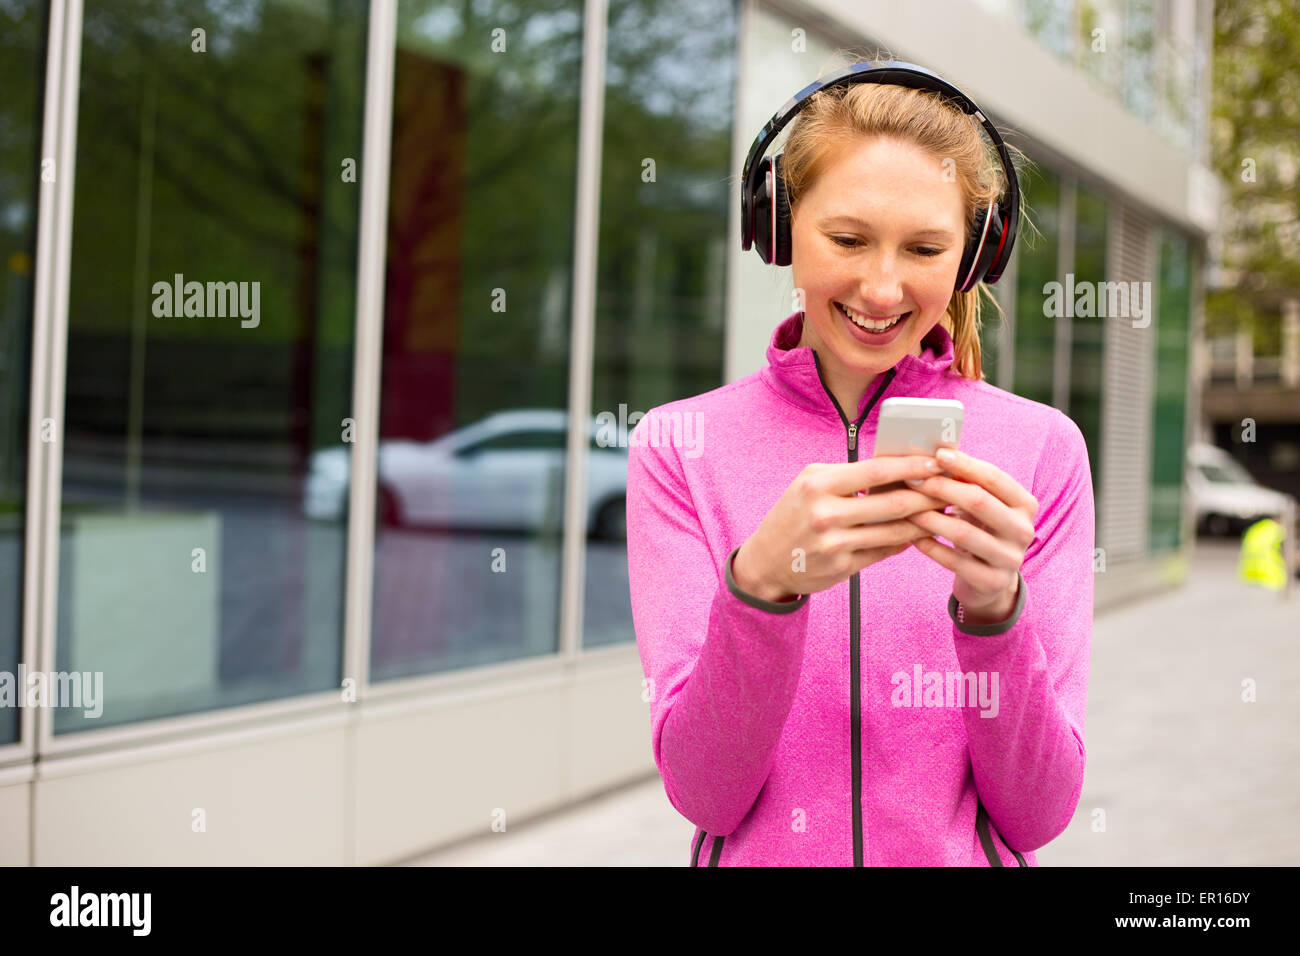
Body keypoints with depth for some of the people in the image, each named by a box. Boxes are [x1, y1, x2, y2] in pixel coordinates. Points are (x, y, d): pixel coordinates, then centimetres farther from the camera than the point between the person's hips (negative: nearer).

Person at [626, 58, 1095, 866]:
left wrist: (994, 607, -19)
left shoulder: (1040, 447, 0)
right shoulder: (680, 445, 0)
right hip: (761, 859, 0)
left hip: (965, 860, 0)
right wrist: (760, 581, -22)